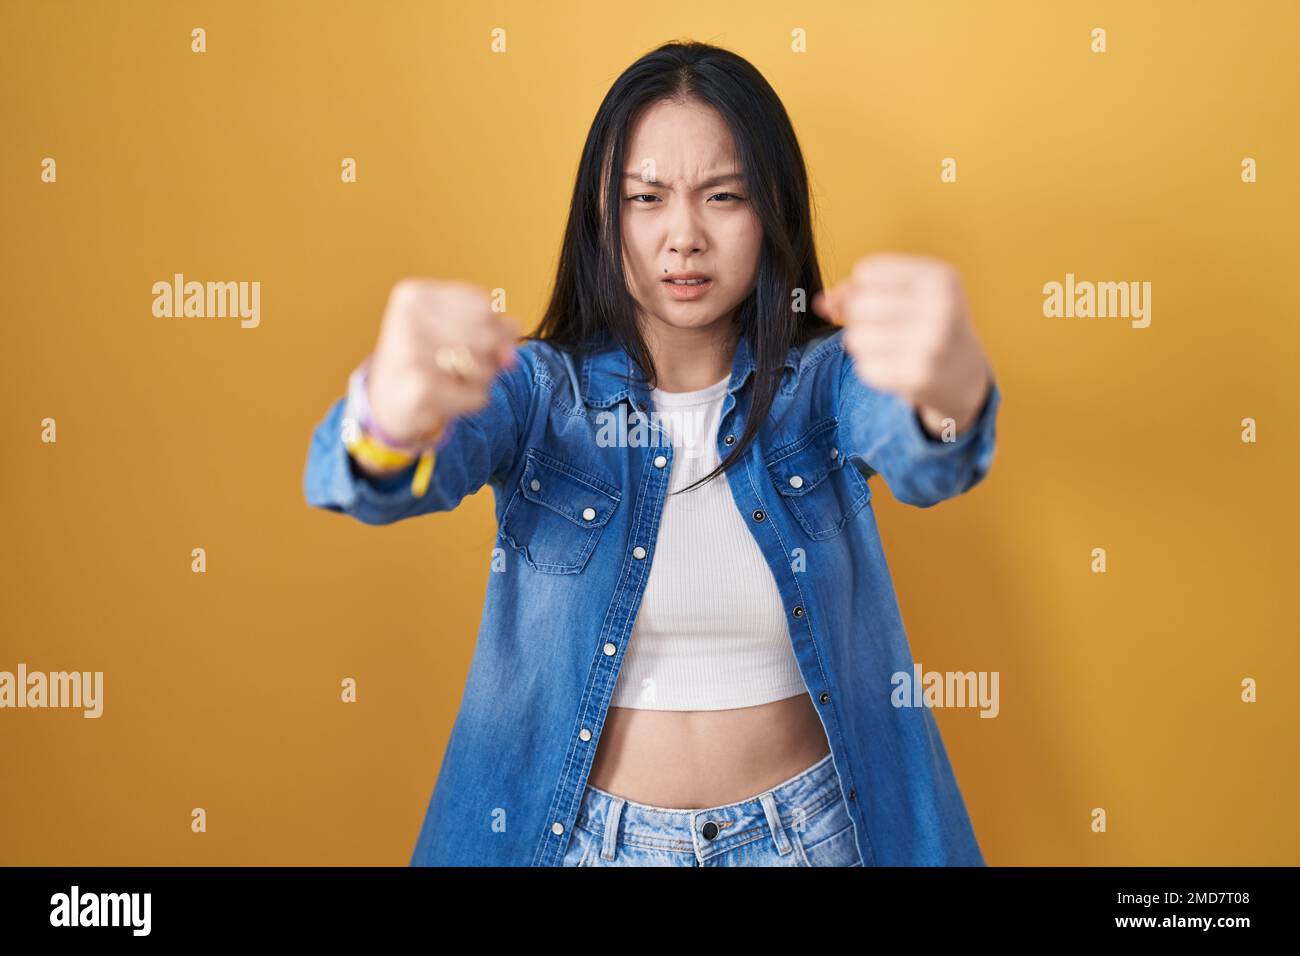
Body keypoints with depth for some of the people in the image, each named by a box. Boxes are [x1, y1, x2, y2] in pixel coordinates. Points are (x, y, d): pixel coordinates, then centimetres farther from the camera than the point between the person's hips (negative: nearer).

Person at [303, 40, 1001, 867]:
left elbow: (921, 460, -28)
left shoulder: (823, 382, -7)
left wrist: (951, 391, -51)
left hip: (808, 828, 1)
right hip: (584, 831, 0)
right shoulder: (536, 390, -9)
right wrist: (391, 422, -50)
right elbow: (359, 481, -26)